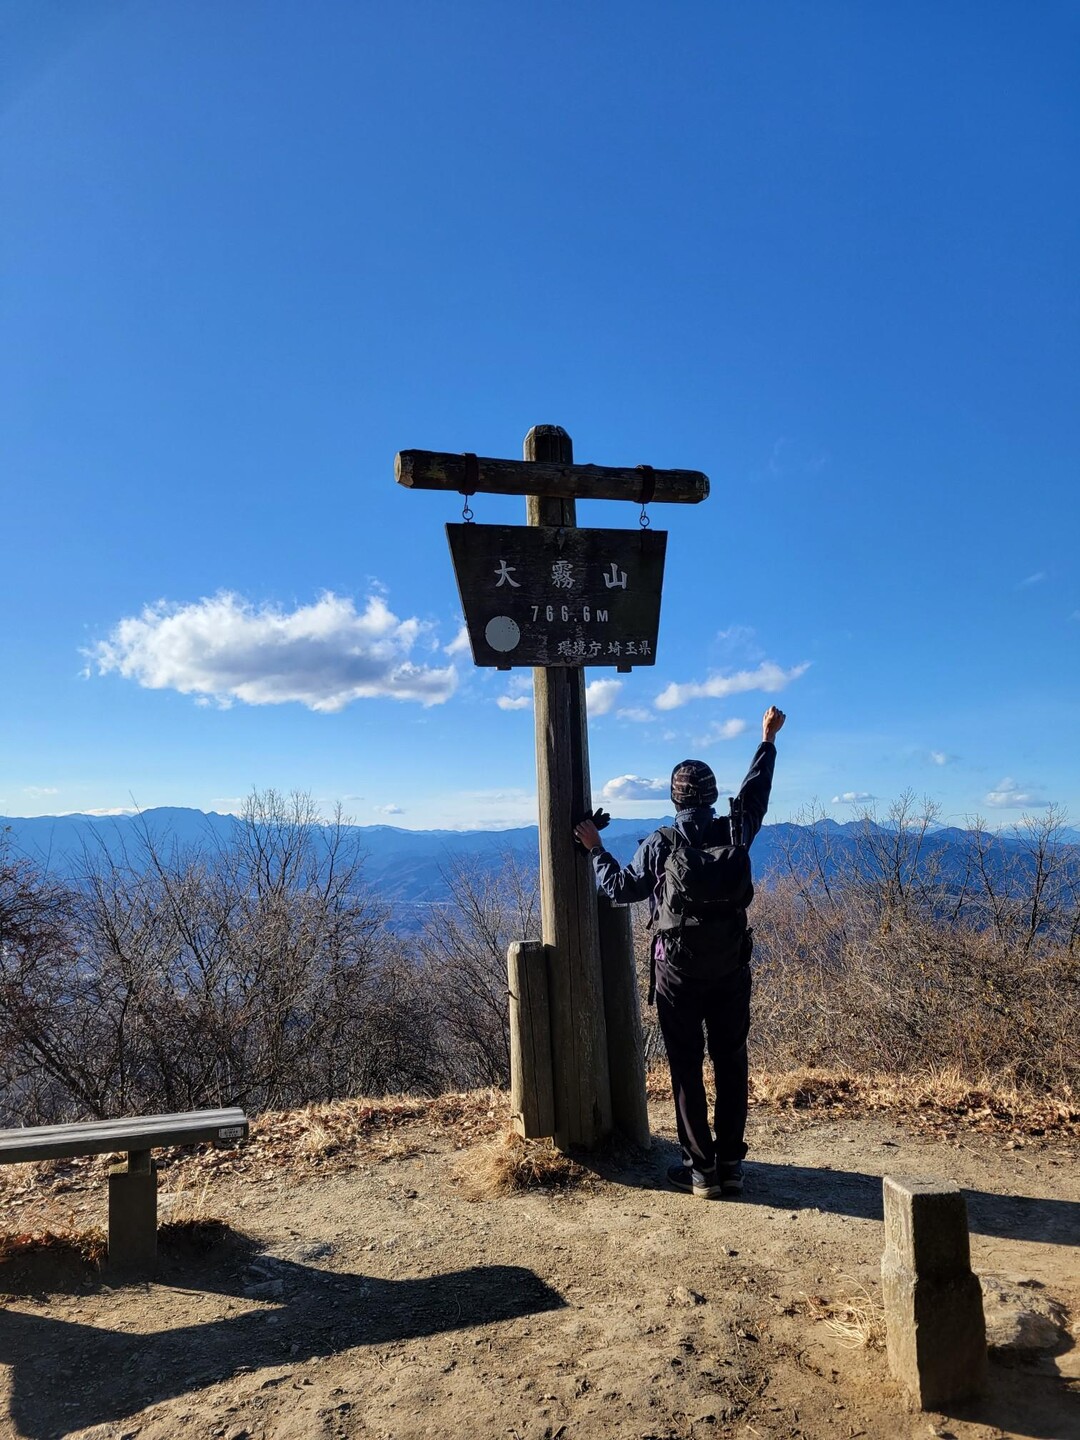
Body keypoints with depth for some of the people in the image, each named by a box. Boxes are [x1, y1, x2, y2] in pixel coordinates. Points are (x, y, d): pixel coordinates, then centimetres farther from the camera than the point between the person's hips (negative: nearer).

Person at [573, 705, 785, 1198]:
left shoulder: (658, 845, -9)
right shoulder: (735, 831, -2)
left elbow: (620, 888, 2)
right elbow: (755, 792, 17)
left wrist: (595, 848, 15)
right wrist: (768, 741, 30)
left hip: (679, 971, -2)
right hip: (731, 968, 3)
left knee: (686, 1067, 6)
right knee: (731, 1063, 11)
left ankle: (701, 1167, 10)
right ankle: (731, 1164, 17)